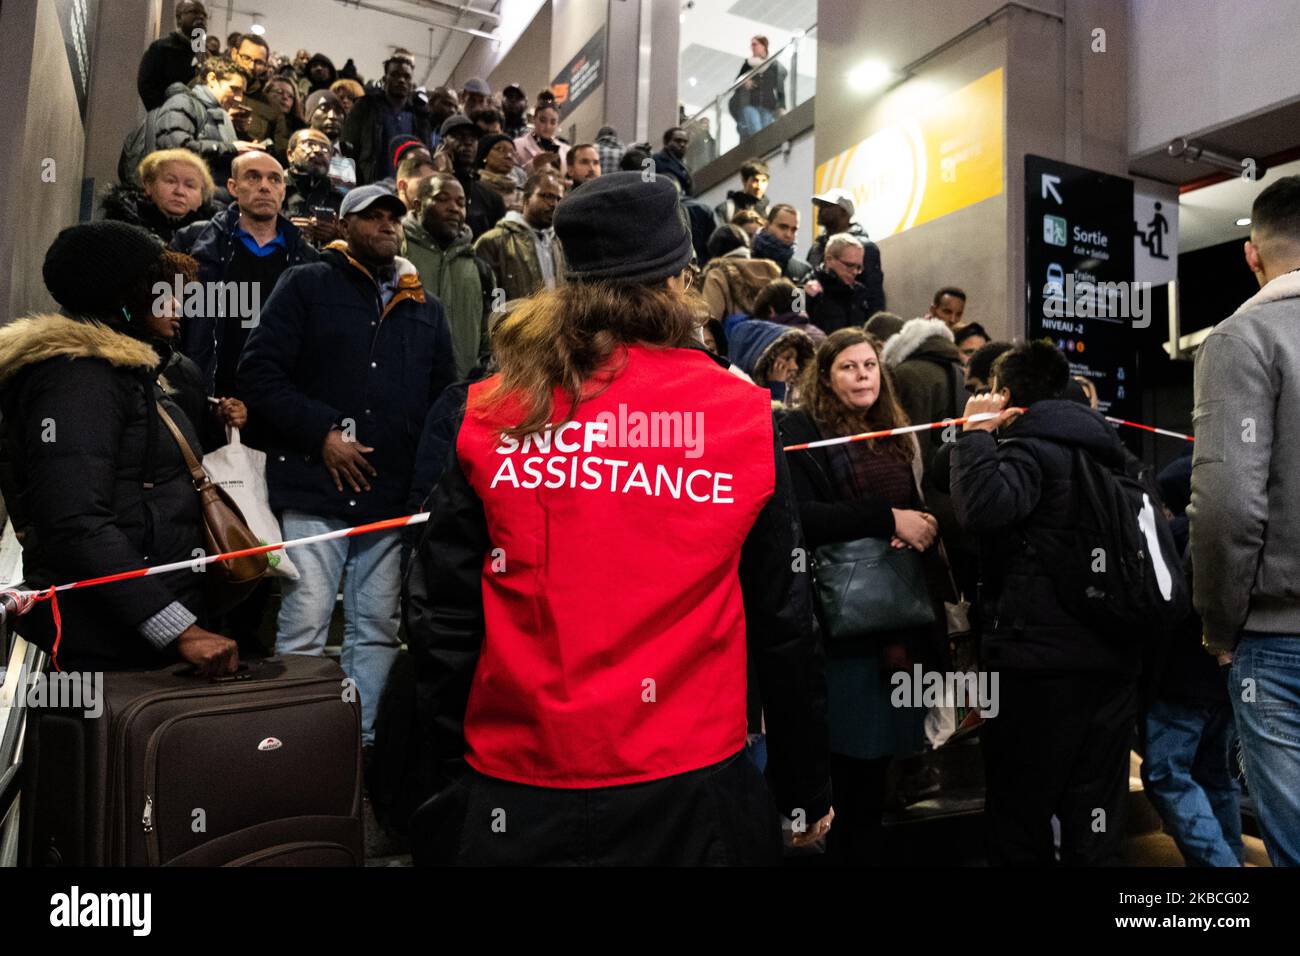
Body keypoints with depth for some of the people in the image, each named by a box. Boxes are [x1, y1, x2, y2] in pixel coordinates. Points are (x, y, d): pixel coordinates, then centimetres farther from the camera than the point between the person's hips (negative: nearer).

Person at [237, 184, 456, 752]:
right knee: (305, 626, -3)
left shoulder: (425, 307, 16)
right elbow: (259, 371, -2)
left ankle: (361, 739, 22)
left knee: (377, 631, 10)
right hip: (316, 492, -4)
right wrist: (322, 432, -11)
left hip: (392, 496, 4)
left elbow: (443, 397, 20)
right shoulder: (307, 285, 4)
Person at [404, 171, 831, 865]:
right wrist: (805, 791, 9)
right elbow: (782, 623, -3)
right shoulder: (745, 417, -8)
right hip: (686, 790, 0)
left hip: (513, 787, 1)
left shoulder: (490, 415, -7)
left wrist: (453, 768, 10)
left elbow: (441, 613, -4)